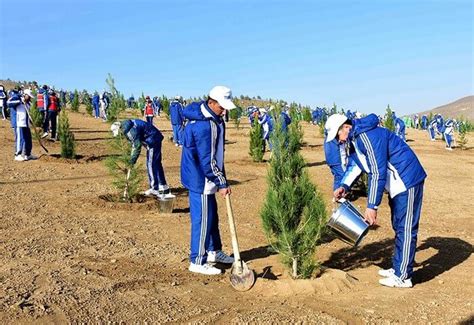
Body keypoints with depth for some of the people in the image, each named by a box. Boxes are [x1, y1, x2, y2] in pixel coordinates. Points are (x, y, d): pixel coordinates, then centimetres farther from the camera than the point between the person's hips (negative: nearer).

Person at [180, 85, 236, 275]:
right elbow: (207, 160, -24)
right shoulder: (203, 125, -26)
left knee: (212, 215, 20)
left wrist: (220, 178, 17)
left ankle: (214, 251, 36)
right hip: (200, 179, -10)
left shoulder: (214, 119, 7)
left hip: (206, 178, 10)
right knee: (202, 219, -1)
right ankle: (197, 262, 12)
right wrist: (222, 183, -17)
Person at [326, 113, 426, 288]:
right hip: (397, 183, 11)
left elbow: (378, 172, -29)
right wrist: (344, 186, 0)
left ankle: (403, 277, 4)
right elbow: (354, 165, 16)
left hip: (407, 180, -11)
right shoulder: (355, 139, 5)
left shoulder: (368, 135, -26)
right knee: (398, 227, 18)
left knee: (406, 229, -4)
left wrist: (372, 206, -26)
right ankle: (397, 268, 30)